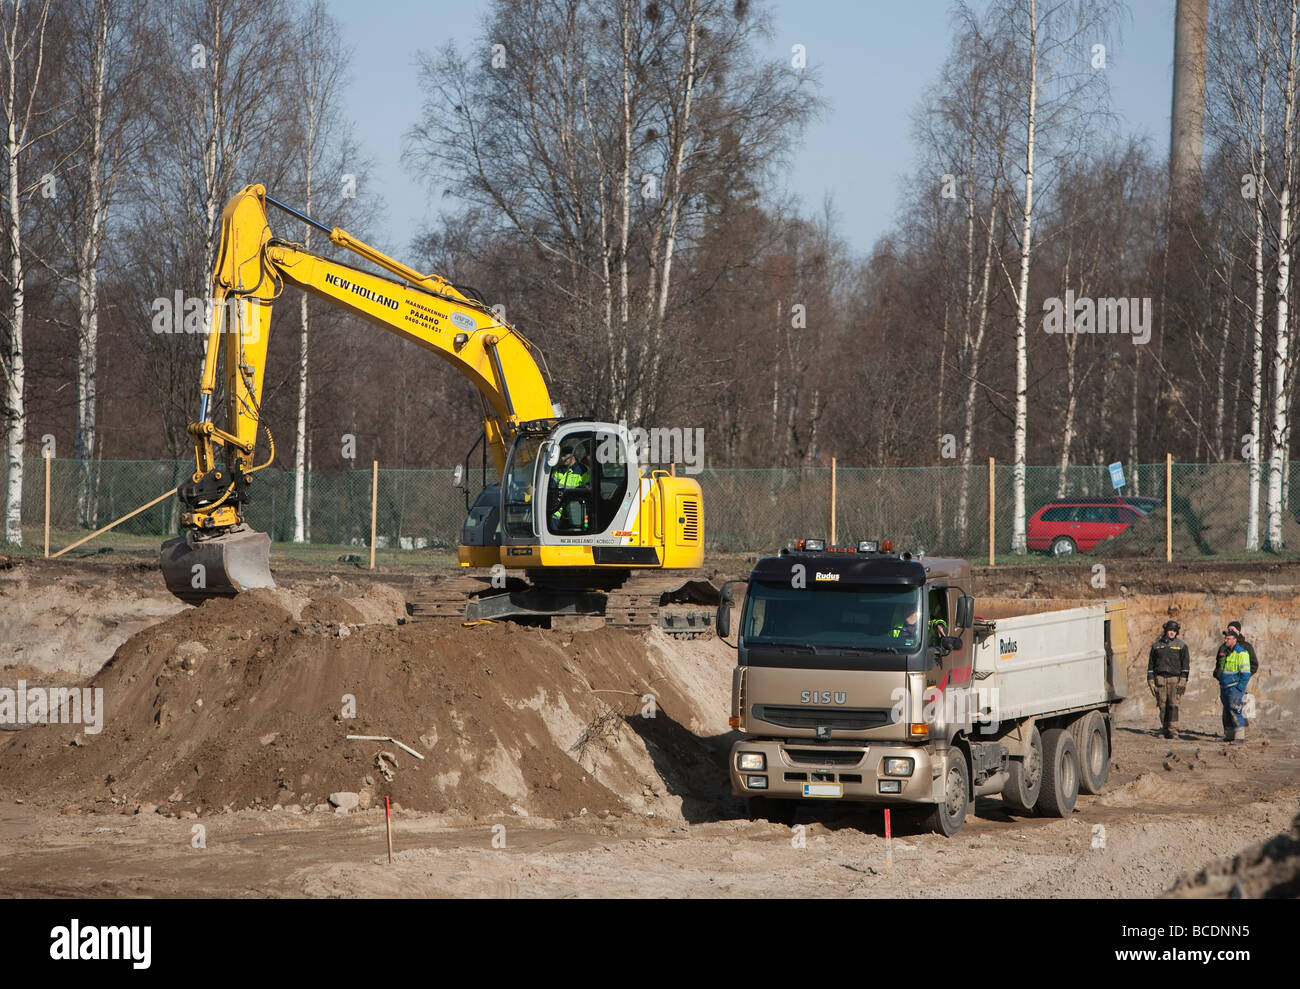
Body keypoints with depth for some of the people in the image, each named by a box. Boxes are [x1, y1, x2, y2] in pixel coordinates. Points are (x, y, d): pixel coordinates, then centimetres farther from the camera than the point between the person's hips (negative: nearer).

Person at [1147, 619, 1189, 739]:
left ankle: (1171, 729, -14)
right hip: (1160, 678, 2)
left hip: (1175, 678, -2)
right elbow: (1151, 664, 15)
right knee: (1162, 704, 0)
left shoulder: (1181, 645, 7)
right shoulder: (1157, 645, 12)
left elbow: (1185, 664, 3)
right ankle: (1165, 728, 8)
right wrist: (1150, 680, 8)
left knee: (1173, 704, -11)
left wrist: (1183, 680, -7)